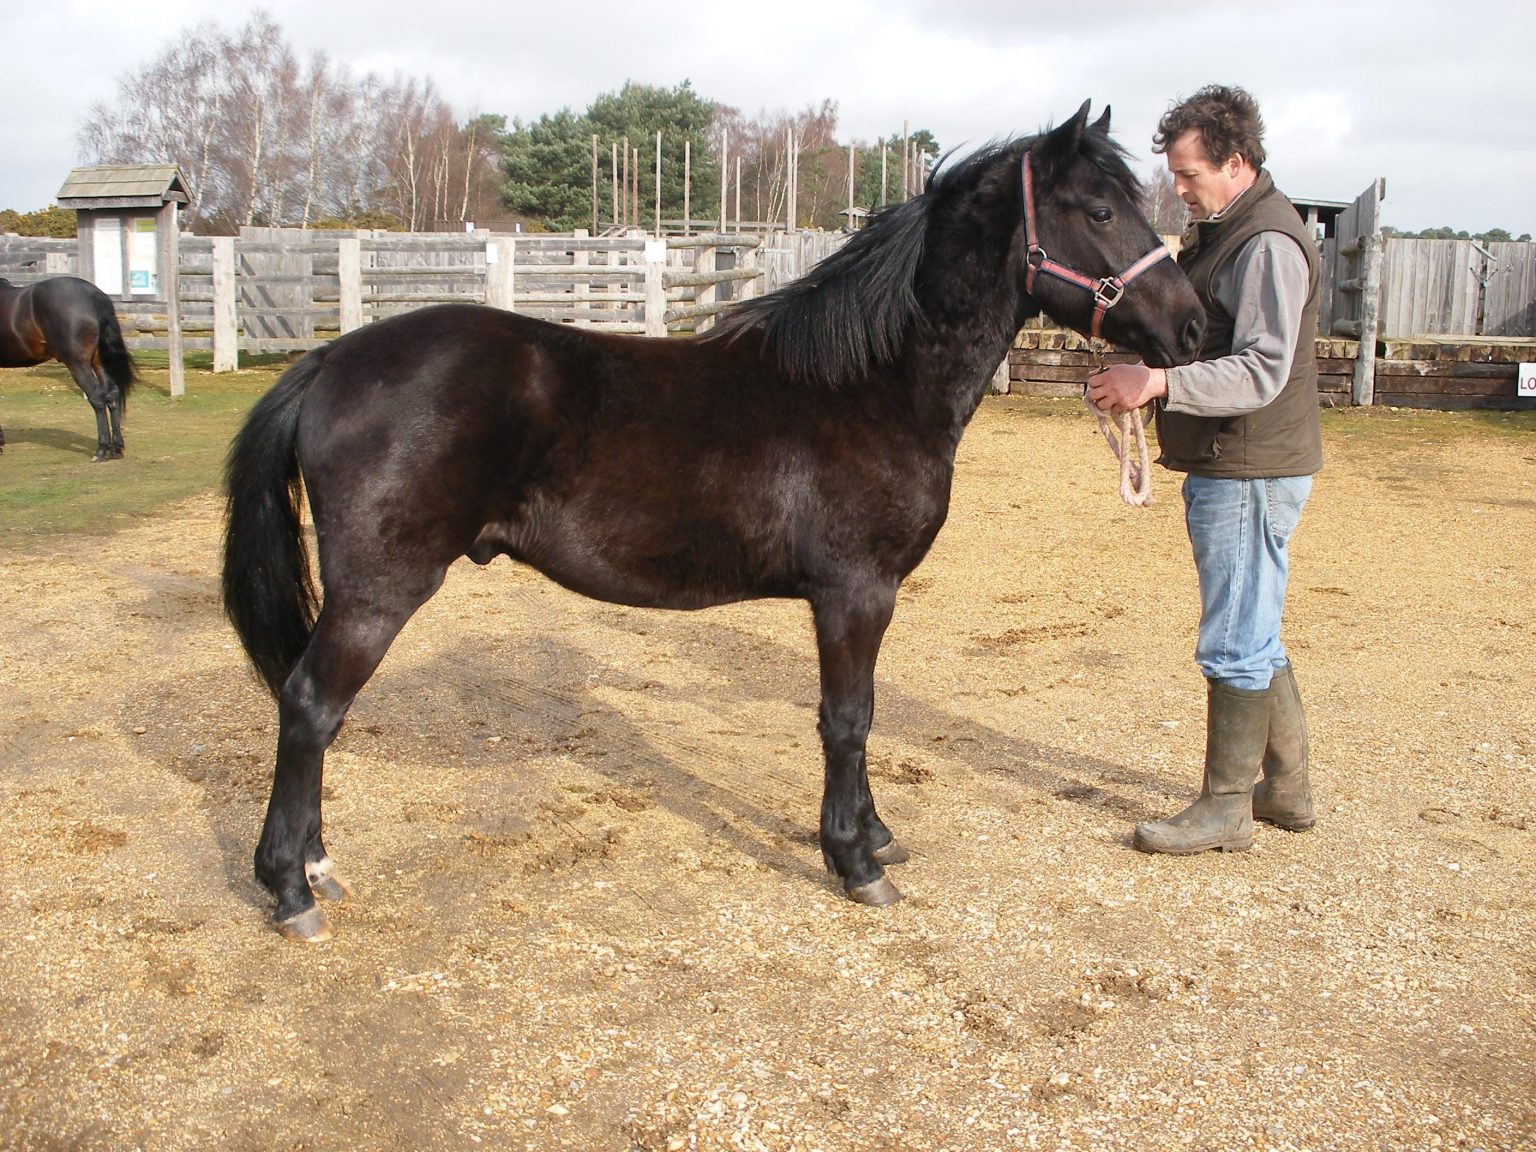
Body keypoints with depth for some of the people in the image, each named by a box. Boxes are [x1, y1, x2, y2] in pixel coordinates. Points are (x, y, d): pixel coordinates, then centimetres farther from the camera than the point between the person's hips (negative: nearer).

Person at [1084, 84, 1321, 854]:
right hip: (1226, 467, 11)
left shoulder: (1267, 243, -17)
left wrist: (1160, 381, -34)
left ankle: (1225, 810, 9)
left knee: (1236, 645, -2)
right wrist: (1141, 375, 8)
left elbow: (1262, 372, -26)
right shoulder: (1218, 231, 14)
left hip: (1250, 473, -11)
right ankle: (1286, 788, 29)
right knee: (1256, 637, 17)